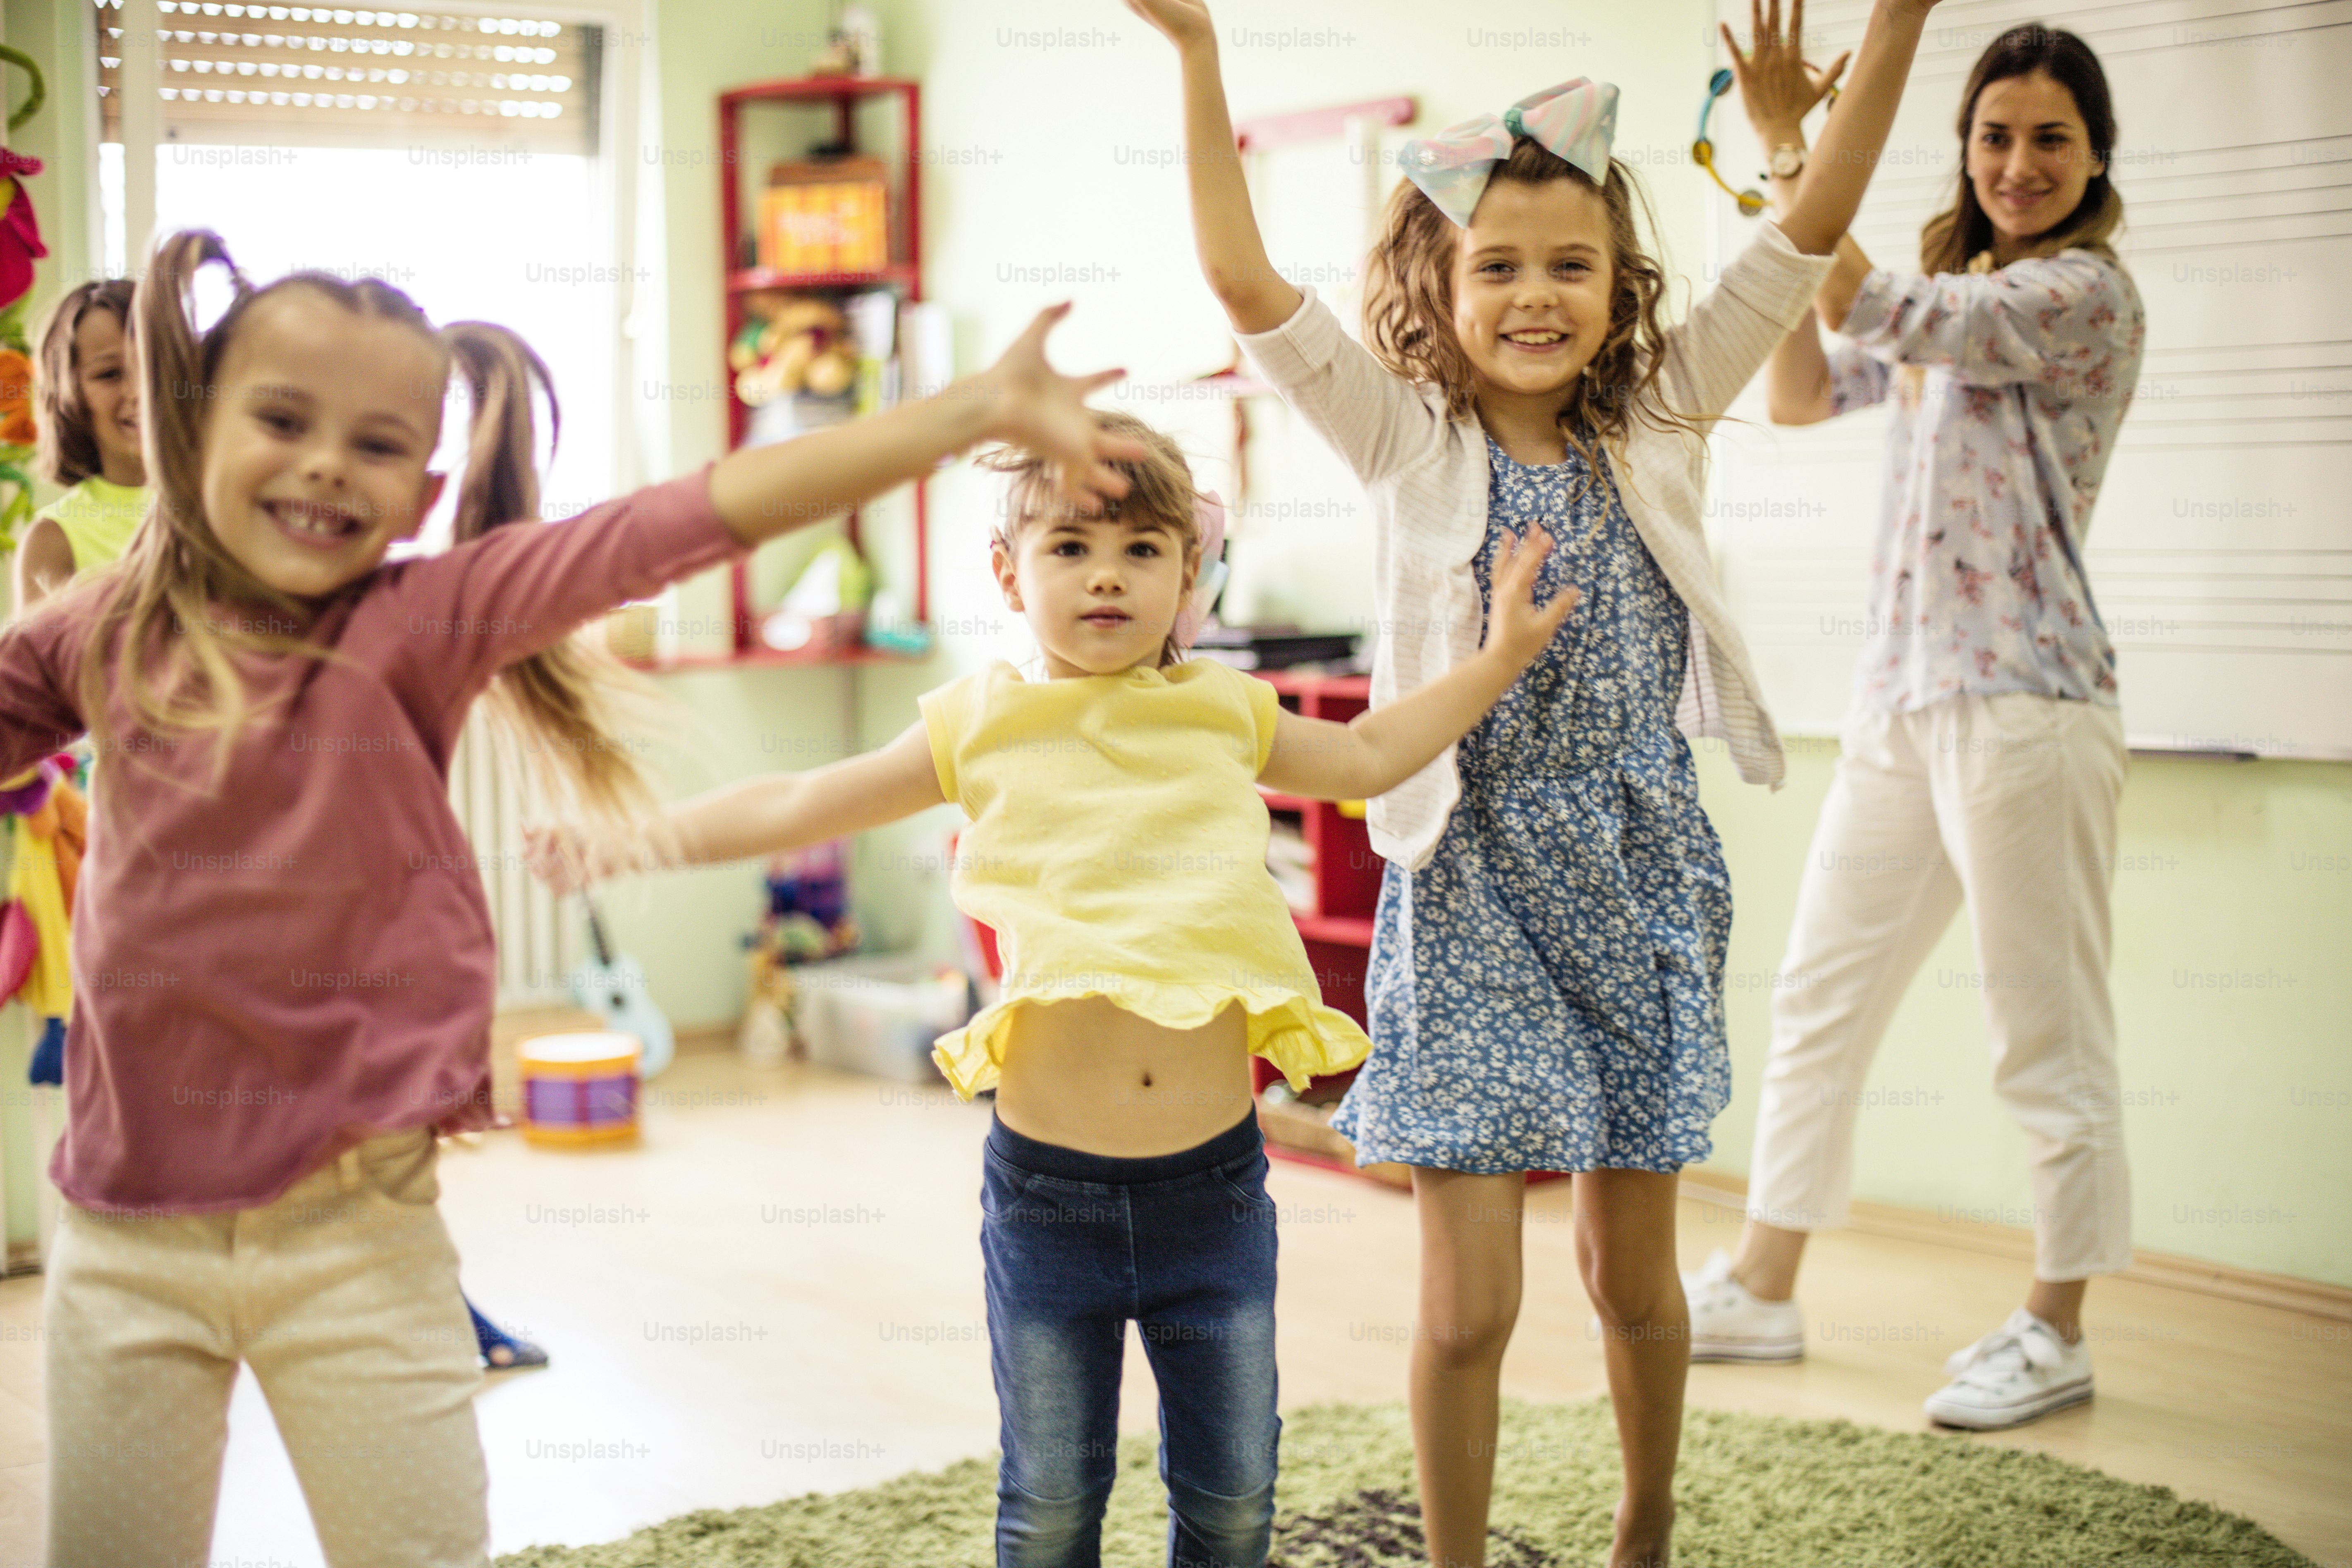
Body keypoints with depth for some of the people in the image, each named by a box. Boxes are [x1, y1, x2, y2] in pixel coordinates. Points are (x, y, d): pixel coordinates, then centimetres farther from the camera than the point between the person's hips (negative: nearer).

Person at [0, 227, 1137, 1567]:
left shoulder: (425, 623, -9)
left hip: (354, 1239, -2)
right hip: (122, 1236, 3)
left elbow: (695, 520, -19)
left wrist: (969, 413, -26)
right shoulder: (108, 630, 1)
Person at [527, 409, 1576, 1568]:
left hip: (1213, 1179, 2)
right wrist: (633, 846, 0)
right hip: (1048, 1185, -1)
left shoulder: (1227, 715, 7)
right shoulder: (982, 728, 2)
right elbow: (804, 803, 7)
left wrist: (1498, 655, 21)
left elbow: (1369, 756, 24)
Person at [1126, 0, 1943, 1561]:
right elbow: (1247, 281, -14)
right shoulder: (1410, 445, -3)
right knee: (1467, 1305, -3)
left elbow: (1809, 231, -2)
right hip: (1472, 898, -2)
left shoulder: (1659, 425, 3)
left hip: (1642, 889, 2)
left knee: (1633, 1274, 15)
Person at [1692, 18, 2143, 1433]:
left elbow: (1870, 310, -19)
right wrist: (1789, 162, 2)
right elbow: (1803, 391, 11)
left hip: (2024, 703, -9)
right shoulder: (1962, 296, 18)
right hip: (1905, 694, 9)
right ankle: (1764, 1292, 25)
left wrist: (1791, 144, -12)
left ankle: (2056, 1333, 14)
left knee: (2051, 1038, 1)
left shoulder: (2084, 292, -9)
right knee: (1819, 999, 14)